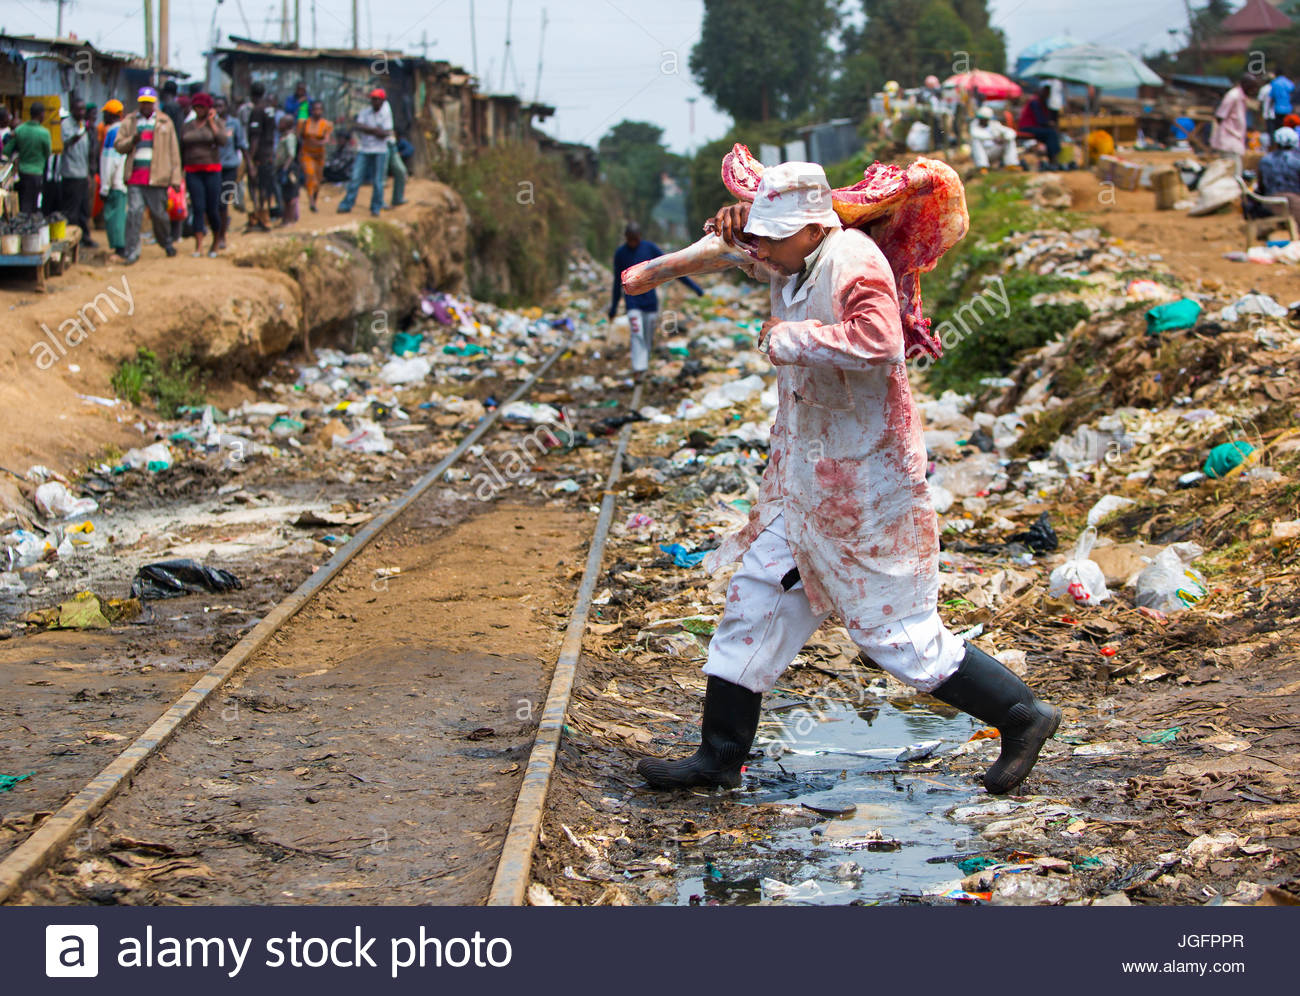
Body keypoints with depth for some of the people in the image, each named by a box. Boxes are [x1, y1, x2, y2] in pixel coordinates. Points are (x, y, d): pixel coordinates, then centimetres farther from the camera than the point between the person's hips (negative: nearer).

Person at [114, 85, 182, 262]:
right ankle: (132, 251, -5)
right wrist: (132, 140, -11)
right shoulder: (129, 122, 13)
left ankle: (166, 242, 30)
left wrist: (175, 178, 0)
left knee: (159, 213, 5)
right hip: (135, 174, 1)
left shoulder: (165, 122, 9)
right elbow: (118, 145, 11)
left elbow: (173, 151, 6)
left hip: (157, 175, -1)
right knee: (134, 211, -7)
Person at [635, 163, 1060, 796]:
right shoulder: (793, 267, 7)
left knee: (896, 634, -3)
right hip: (804, 477, 9)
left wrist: (791, 337, -28)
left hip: (863, 479, -9)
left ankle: (1022, 717, 11)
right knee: (754, 602, 10)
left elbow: (877, 341, -40)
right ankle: (720, 756, 19)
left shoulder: (853, 262, -20)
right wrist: (739, 217, 4)